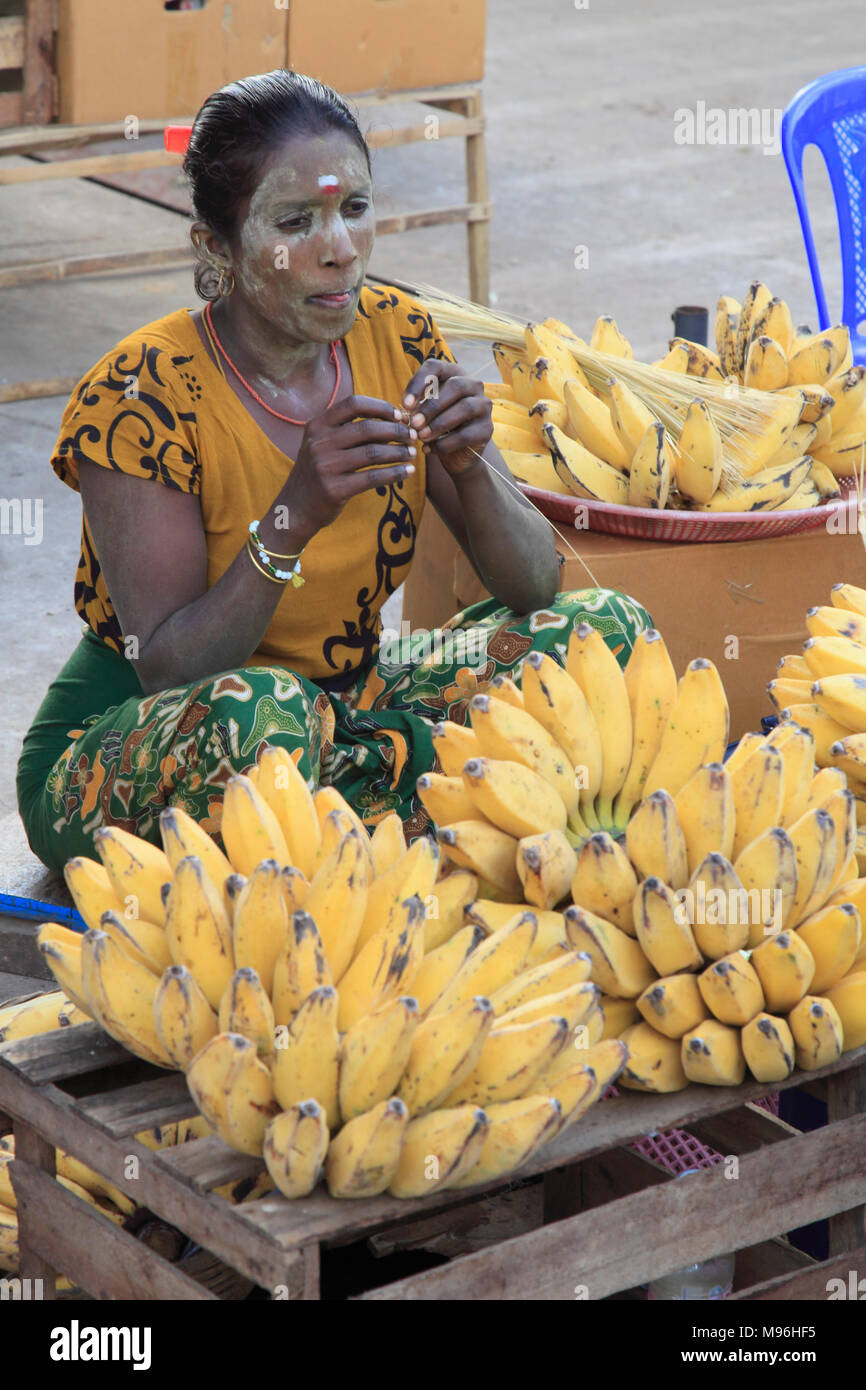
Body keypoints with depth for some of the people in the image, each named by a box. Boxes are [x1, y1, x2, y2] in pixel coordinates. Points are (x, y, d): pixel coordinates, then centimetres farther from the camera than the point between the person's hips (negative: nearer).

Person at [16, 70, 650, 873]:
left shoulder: (396, 339, -5)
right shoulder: (143, 394, -20)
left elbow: (534, 589, -3)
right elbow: (165, 671, -23)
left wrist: (471, 468, -24)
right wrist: (293, 517, -36)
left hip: (343, 708, 6)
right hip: (120, 751, -6)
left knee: (608, 627, -8)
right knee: (262, 714, -39)